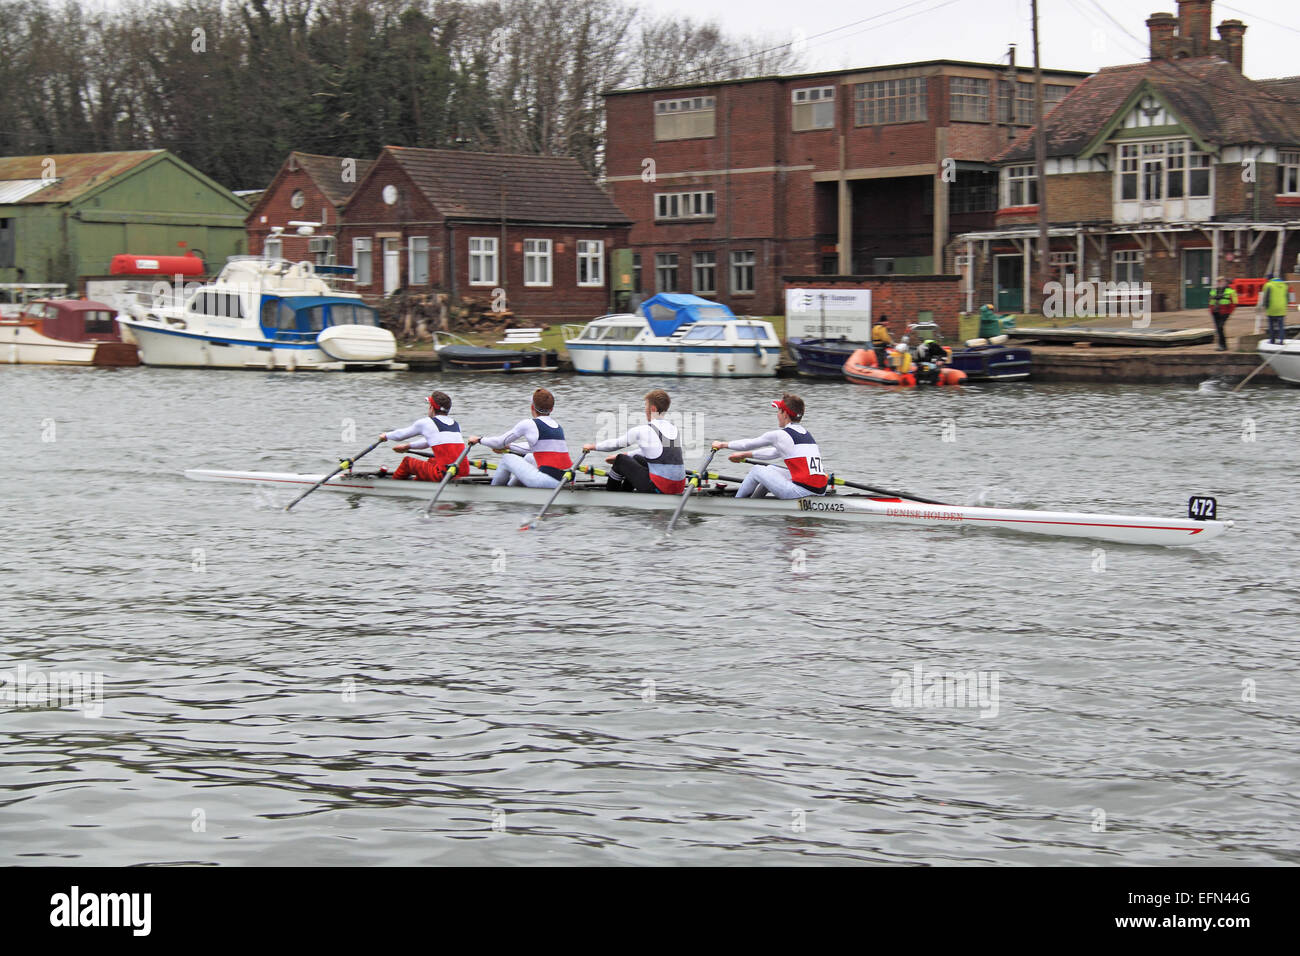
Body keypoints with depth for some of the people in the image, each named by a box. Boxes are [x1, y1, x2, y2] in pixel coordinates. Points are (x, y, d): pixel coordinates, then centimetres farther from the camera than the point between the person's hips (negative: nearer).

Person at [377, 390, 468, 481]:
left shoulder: (426, 423, 0)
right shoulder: (455, 424, 19)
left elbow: (401, 435, 15)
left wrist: (386, 435, 37)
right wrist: (408, 446, 46)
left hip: (443, 475, -6)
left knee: (407, 461, 16)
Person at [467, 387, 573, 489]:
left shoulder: (528, 424, -3)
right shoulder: (558, 427, 18)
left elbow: (501, 442, 7)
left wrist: (479, 440, 25)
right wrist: (508, 446, 47)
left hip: (549, 481, -7)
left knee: (507, 459, 12)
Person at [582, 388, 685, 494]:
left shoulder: (642, 431, -8)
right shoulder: (674, 428, 12)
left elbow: (615, 444, 8)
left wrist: (592, 447, 26)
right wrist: (628, 455, 39)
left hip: (657, 489, -7)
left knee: (621, 461, 13)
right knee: (637, 458, 29)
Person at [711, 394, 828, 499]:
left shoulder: (779, 435, -4)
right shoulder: (805, 433, 19)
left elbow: (749, 444, 11)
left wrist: (723, 445, 29)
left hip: (802, 492, -8)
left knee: (756, 470, 12)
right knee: (770, 470, 27)